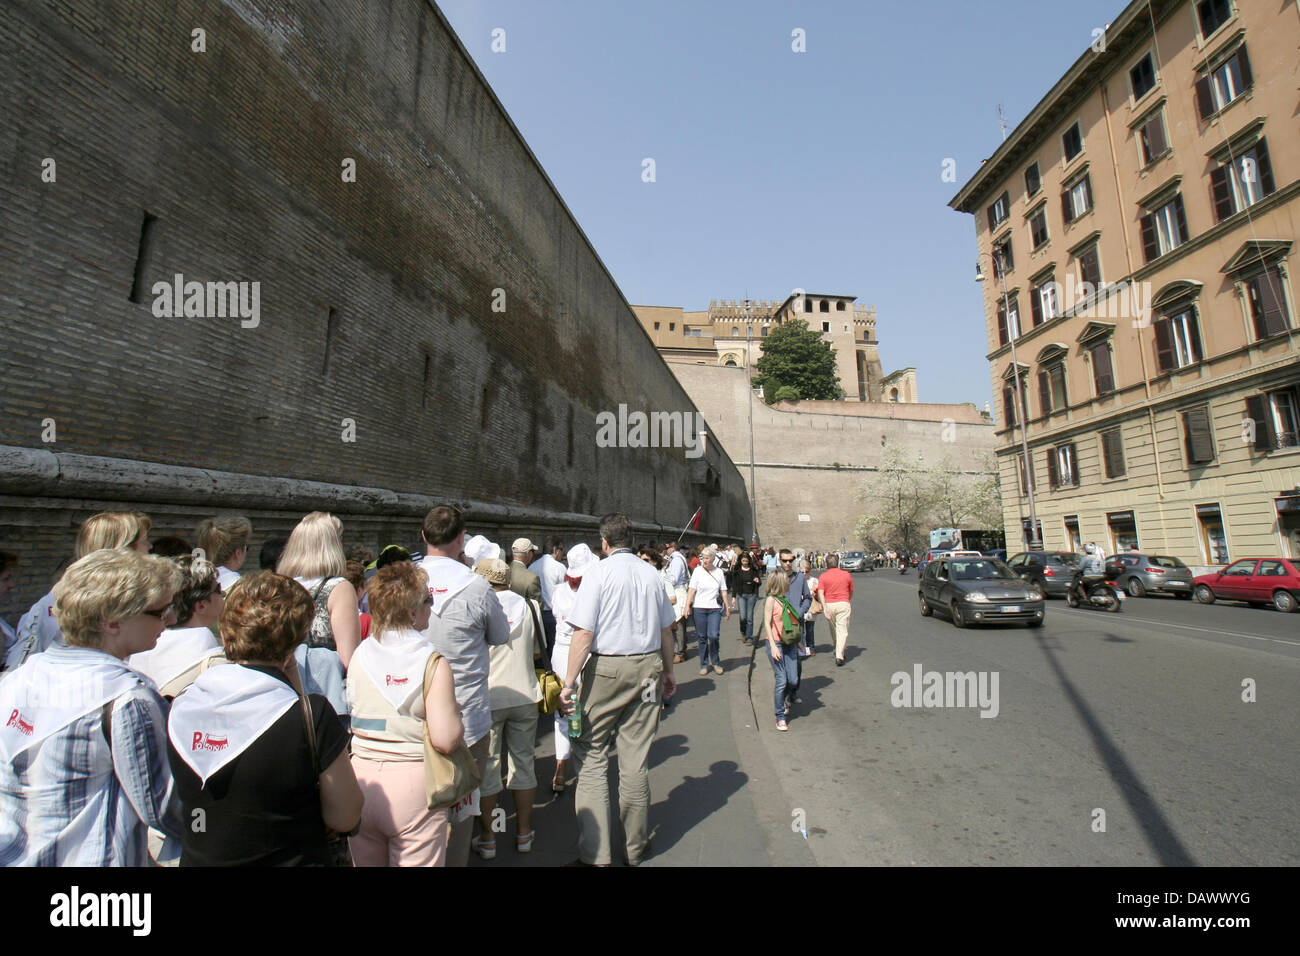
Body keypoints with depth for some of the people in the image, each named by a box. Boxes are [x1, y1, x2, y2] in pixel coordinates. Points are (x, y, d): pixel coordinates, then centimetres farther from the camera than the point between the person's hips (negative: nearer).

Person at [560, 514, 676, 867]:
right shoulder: (651, 574, 4)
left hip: (606, 668, -4)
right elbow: (665, 630, 11)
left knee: (592, 754, 8)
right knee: (636, 756, 13)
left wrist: (570, 681, -9)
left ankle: (595, 851, 12)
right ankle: (636, 846, 27)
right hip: (648, 666, 4)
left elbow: (584, 633, -14)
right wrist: (668, 672, 23)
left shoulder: (599, 573, -8)